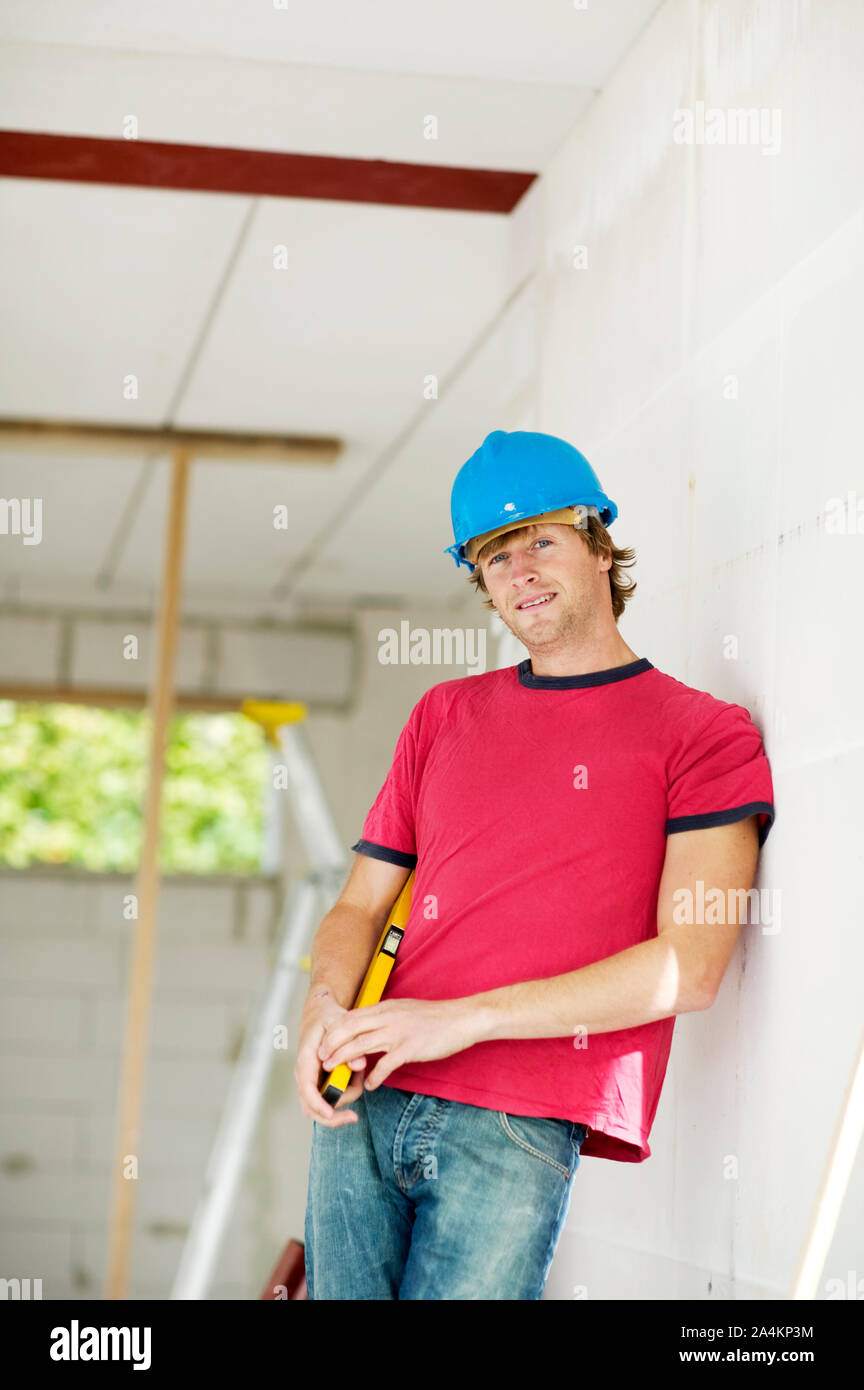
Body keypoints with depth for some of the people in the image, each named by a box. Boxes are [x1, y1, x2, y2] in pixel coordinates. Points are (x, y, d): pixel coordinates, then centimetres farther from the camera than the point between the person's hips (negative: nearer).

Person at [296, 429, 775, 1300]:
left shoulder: (704, 734, 2)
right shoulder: (443, 715, 19)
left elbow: (691, 967, -8)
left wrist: (465, 1018, -13)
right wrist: (326, 1007, -5)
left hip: (520, 1127, -4)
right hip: (364, 1101, 4)